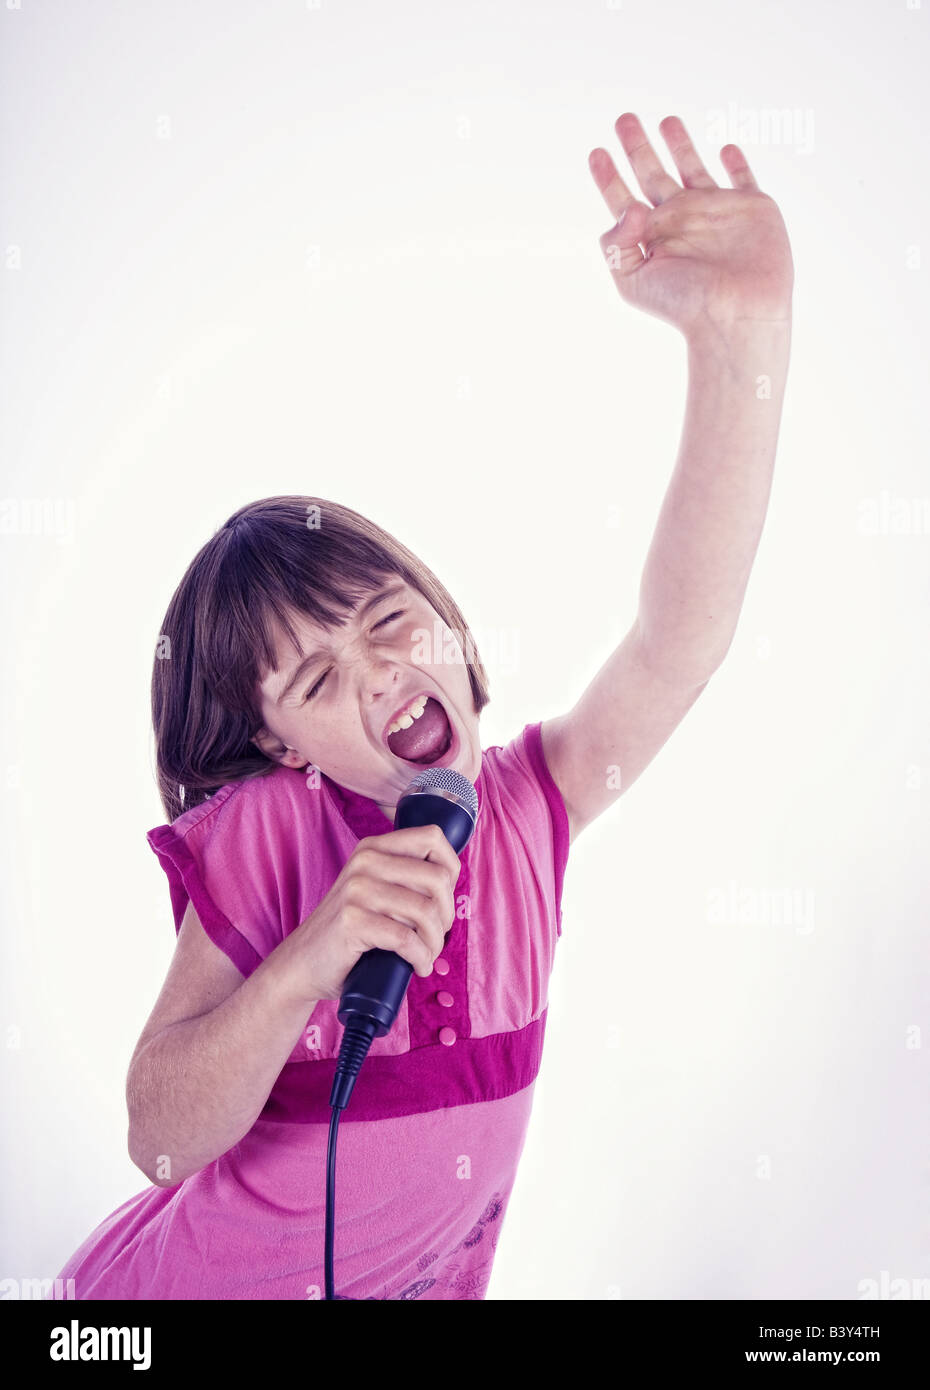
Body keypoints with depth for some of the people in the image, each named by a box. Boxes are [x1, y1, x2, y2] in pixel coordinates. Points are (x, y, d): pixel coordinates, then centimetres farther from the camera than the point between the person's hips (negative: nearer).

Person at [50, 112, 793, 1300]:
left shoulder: (528, 809, -15)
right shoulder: (263, 833, -23)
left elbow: (678, 641, -31)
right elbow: (161, 1144, -23)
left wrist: (742, 330, -41)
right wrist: (307, 964, -40)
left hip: (436, 1282, 4)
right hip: (204, 1282, -3)